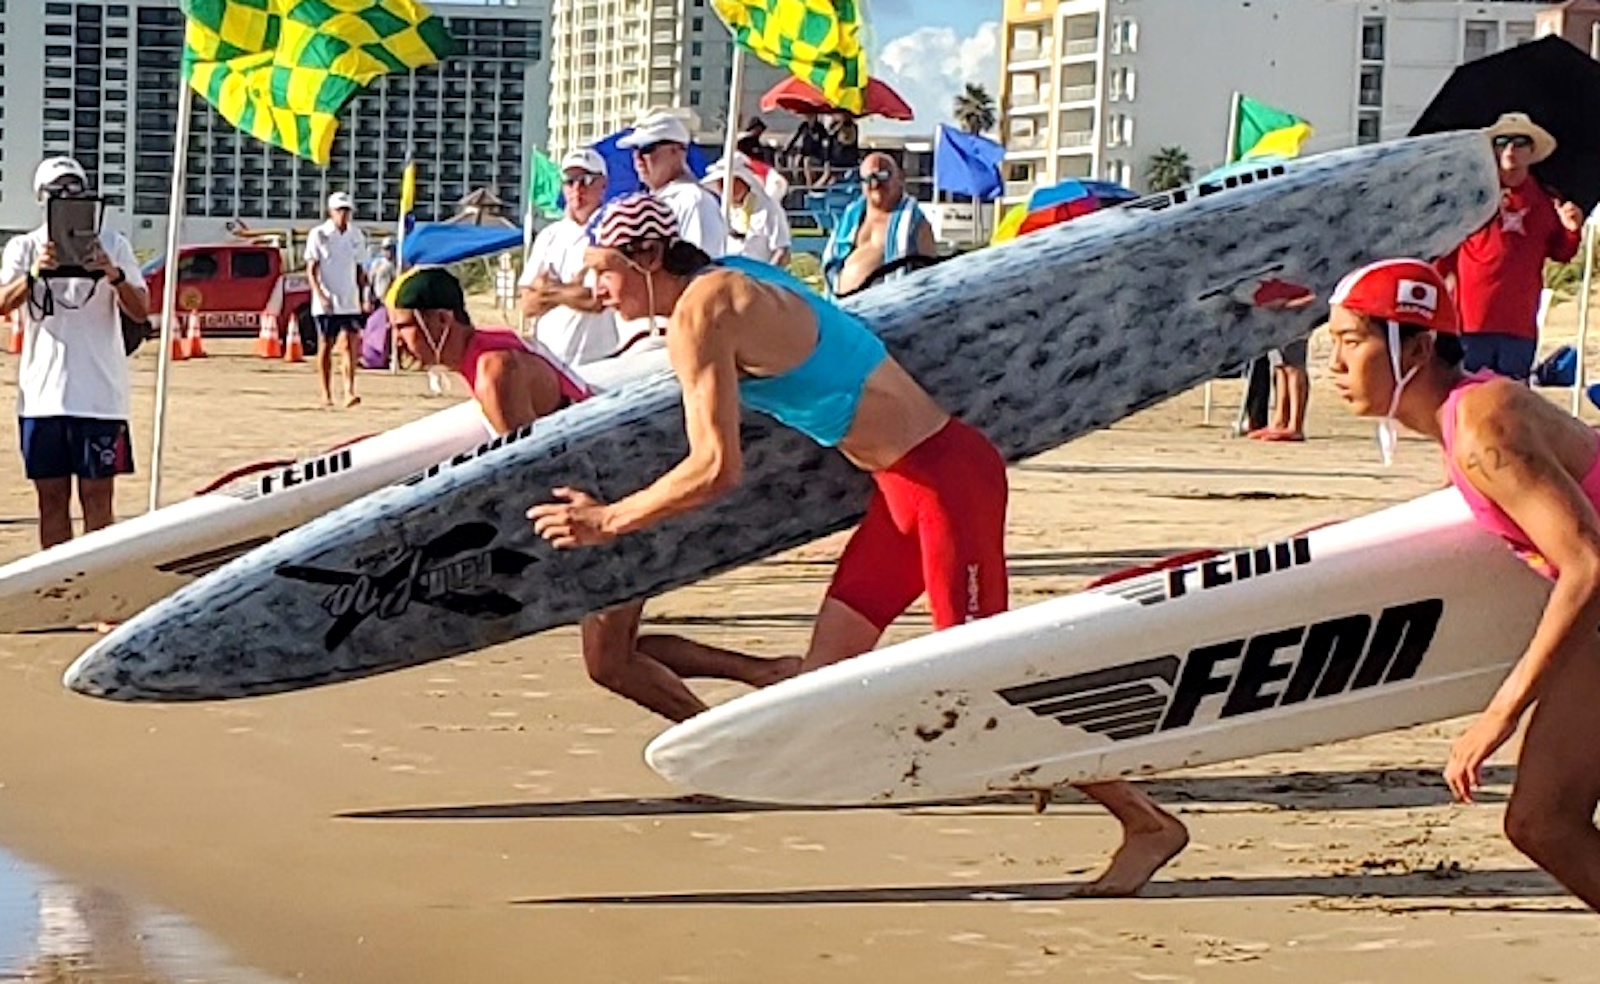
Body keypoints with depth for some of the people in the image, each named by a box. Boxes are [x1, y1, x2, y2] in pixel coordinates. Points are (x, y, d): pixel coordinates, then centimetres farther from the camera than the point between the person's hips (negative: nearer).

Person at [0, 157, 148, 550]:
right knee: (52, 498, 7)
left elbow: (140, 311, -2)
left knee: (97, 497, -1)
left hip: (98, 394, -2)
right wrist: (34, 274, -27)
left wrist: (116, 277, -22)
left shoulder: (111, 244, 5)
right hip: (42, 394, 2)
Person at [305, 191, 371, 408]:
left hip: (350, 302, 3)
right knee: (326, 346, 4)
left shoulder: (356, 236, 9)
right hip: (326, 304, -2)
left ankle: (349, 392, -16)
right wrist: (320, 295, -18)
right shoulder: (318, 235, -2)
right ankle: (326, 394, 11)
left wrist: (364, 299, 10)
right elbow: (311, 270, -5)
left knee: (350, 345, -9)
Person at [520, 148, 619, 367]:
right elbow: (528, 305, 10)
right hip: (546, 359, 5)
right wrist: (572, 290, -8)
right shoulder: (549, 236, 17)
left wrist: (548, 290, -1)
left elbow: (598, 301, -11)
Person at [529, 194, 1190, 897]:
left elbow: (715, 469, -19)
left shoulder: (699, 316, -15)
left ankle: (1147, 823, 2)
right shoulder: (726, 282, 12)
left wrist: (608, 519, -8)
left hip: (946, 477, -10)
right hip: (903, 485, 10)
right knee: (824, 677, 9)